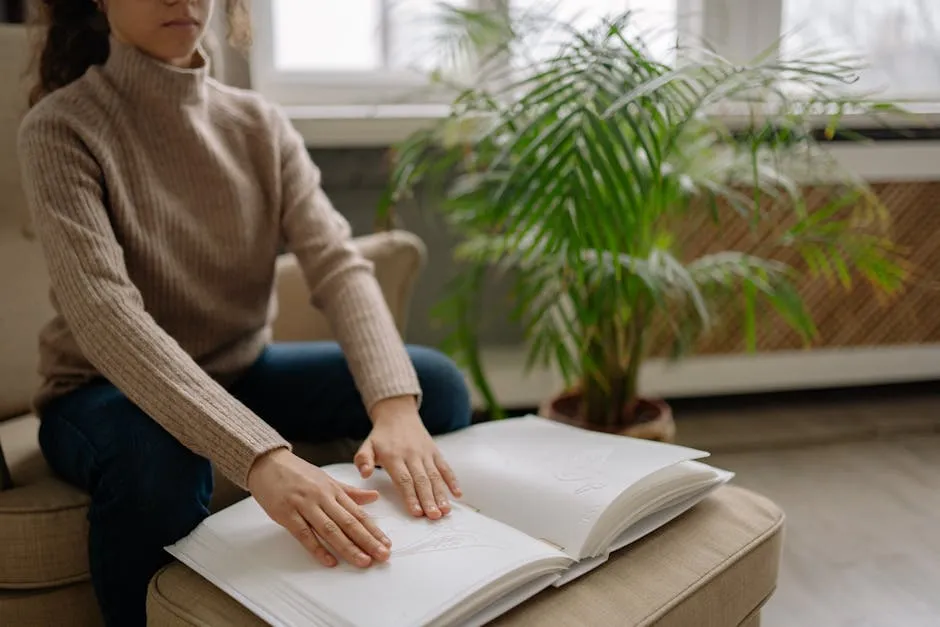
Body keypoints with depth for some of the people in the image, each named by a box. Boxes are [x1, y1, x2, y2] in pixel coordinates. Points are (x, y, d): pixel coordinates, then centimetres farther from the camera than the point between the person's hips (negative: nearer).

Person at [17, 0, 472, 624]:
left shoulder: (261, 124, -4)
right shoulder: (62, 127, -17)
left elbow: (339, 265, -16)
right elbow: (103, 313, -31)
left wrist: (395, 404, -36)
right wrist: (260, 456, -46)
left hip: (243, 371, 4)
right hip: (111, 390, -4)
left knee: (438, 384, -12)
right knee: (159, 455, -38)